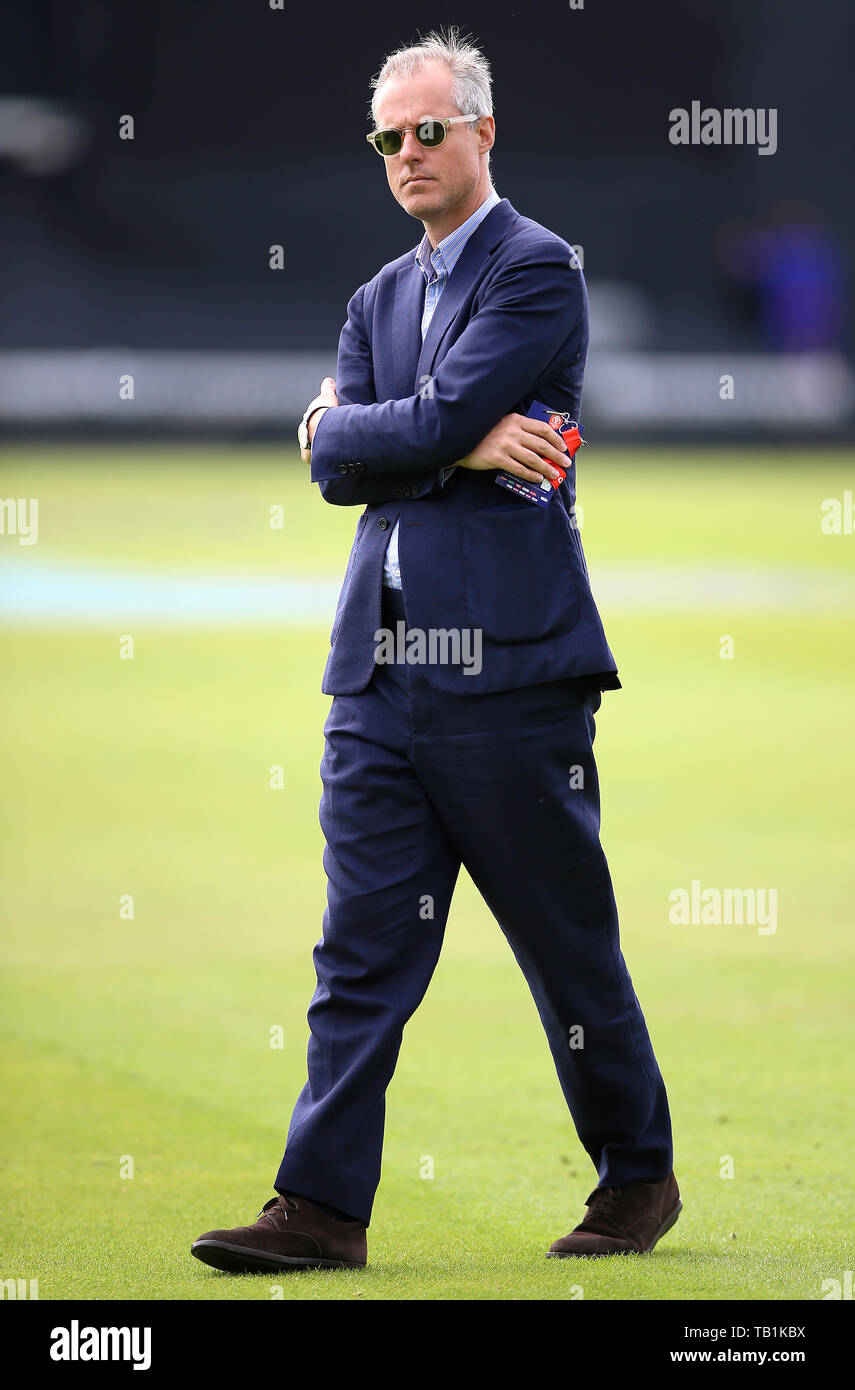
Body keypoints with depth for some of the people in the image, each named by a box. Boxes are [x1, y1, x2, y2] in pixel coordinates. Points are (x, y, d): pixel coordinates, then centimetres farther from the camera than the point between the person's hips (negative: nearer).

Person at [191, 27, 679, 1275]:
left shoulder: (537, 271, -4)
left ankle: (639, 1177, 20)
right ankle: (323, 1207, -3)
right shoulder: (381, 297, 18)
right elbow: (337, 467, 6)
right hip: (381, 665, 6)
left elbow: (438, 420, -15)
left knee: (568, 943, 5)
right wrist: (468, 445, -6)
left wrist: (346, 425, 1)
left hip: (509, 660, -6)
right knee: (362, 944, 0)